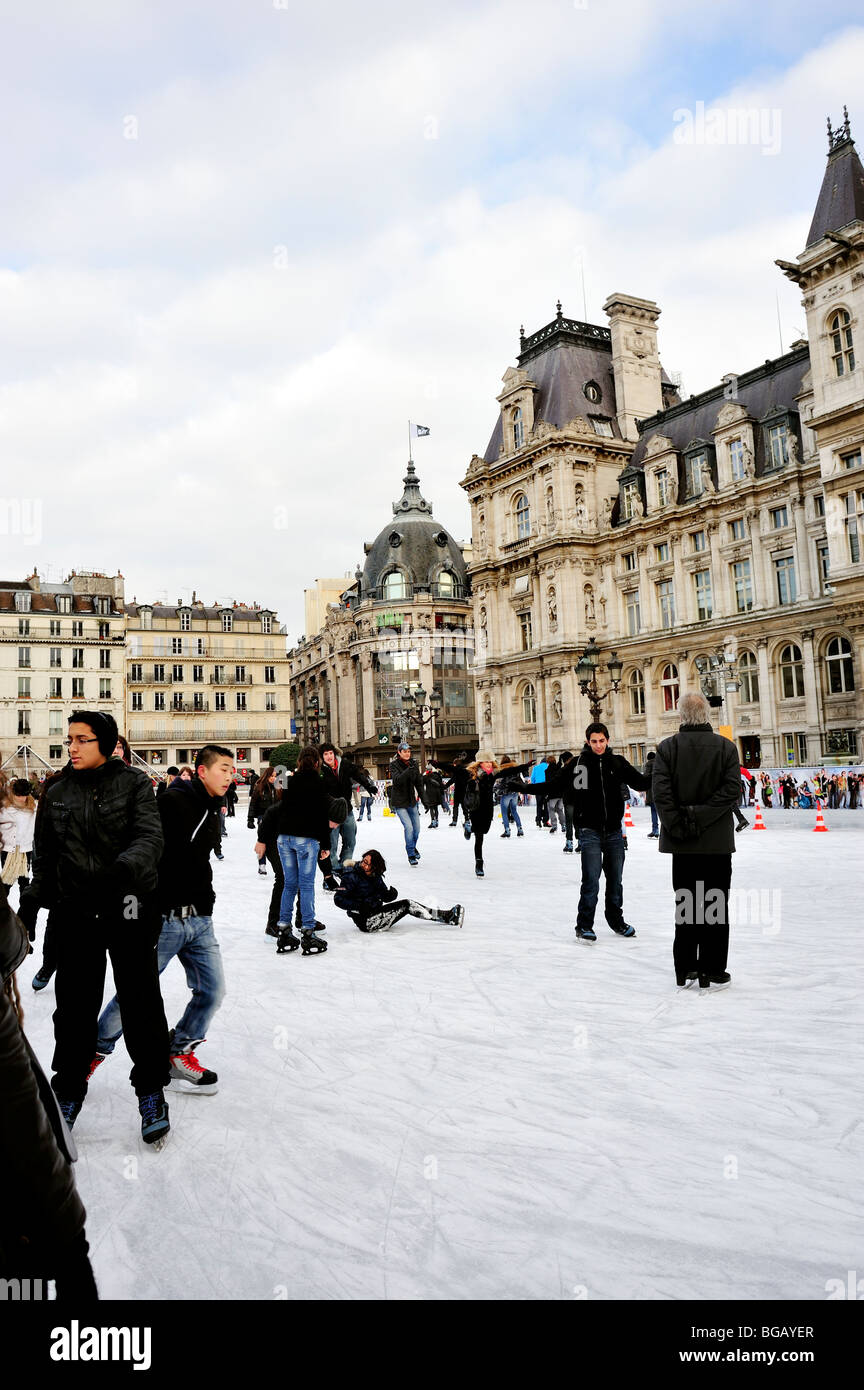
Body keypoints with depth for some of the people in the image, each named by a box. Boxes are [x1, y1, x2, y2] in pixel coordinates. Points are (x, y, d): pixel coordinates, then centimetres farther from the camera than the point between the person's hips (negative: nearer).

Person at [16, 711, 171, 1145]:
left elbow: (150, 838, -16)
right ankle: (69, 1088, 31)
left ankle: (151, 1091, 20)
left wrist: (124, 868, -34)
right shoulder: (57, 793, 6)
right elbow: (45, 854, 14)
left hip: (129, 907, -3)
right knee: (75, 1005, 11)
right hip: (74, 911, 3)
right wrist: (31, 902, 8)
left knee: (140, 1002, 4)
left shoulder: (133, 784, -5)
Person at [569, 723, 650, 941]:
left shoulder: (618, 762, 3)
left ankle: (616, 921, 31)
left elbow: (641, 782, 5)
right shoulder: (578, 763, -4)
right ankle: (584, 925, 6)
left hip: (614, 830, 4)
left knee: (615, 879, 14)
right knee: (591, 880, -7)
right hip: (590, 831, -3)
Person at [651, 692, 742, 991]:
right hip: (718, 842, -1)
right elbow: (732, 789, -11)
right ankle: (712, 973, 12)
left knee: (685, 904, 11)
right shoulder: (726, 747, -2)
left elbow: (661, 792, -11)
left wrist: (681, 824, -8)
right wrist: (700, 816, -11)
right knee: (716, 905, 7)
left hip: (682, 843, 1)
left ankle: (685, 972, 16)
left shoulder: (667, 748, -2)